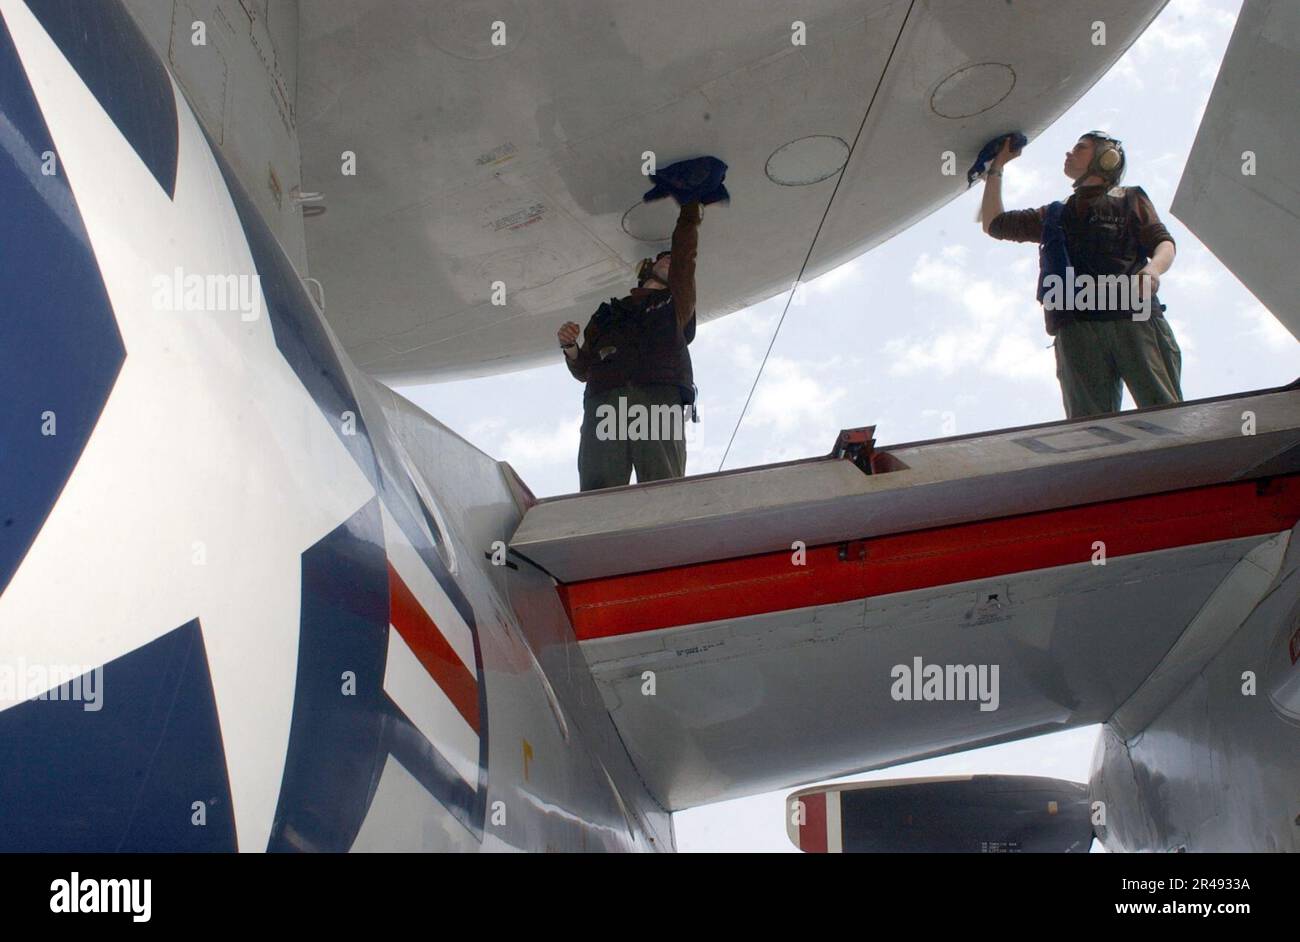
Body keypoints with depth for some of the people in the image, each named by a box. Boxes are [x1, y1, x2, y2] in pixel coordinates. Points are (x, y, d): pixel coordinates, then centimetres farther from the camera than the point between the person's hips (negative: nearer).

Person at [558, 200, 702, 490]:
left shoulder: (675, 304, 32)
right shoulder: (609, 312, 34)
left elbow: (685, 250, 23)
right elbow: (583, 369, 29)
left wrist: (689, 205, 28)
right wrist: (570, 348, 10)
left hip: (660, 399, -1)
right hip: (603, 401, 1)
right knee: (596, 498, -19)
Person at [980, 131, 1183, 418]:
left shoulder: (1130, 200, 24)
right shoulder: (1054, 216, 34)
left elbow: (1164, 243, 11)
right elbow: (994, 224, 37)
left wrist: (1154, 267, -13)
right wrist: (997, 167, 35)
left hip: (1136, 318, -2)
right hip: (1077, 327, 2)